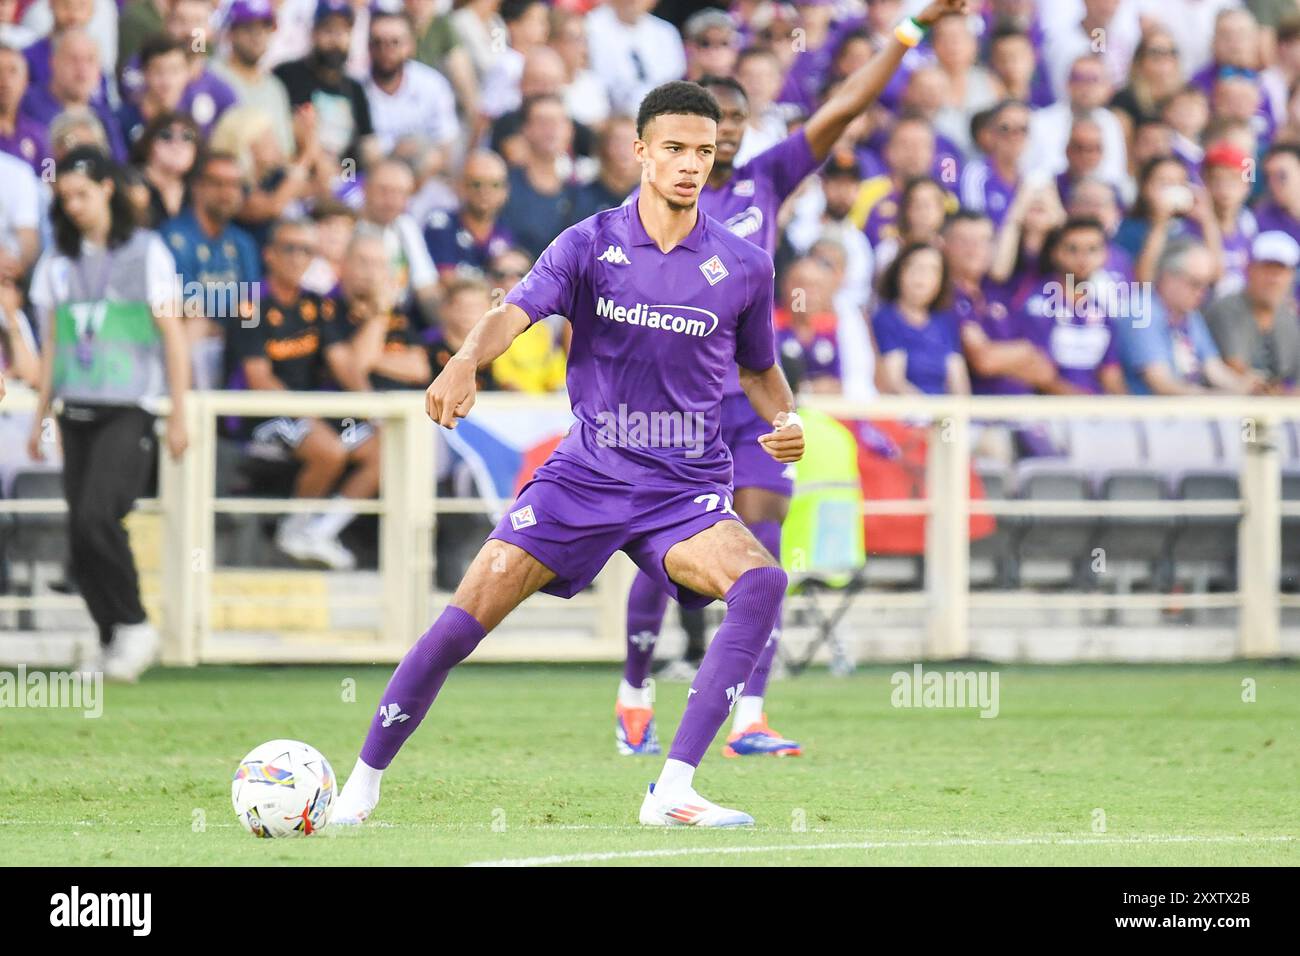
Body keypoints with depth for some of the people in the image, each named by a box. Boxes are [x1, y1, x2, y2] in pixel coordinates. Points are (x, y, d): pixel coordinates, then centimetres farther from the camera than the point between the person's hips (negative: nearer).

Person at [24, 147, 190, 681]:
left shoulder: (146, 252, 1)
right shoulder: (58, 261, 13)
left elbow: (172, 336, 1)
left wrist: (179, 416, -2)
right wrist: (40, 417, 14)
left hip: (129, 411, -5)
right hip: (76, 411, 5)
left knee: (96, 516, -20)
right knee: (79, 535, -1)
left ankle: (133, 626, -7)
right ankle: (111, 639, 9)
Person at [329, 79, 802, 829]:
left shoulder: (744, 266, 3)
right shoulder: (590, 245, -2)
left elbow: (759, 368, 18)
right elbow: (515, 313, -17)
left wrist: (786, 418, -4)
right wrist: (466, 363, -38)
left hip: (685, 488, 0)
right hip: (585, 476, 0)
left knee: (761, 582, -30)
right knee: (470, 613, -11)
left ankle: (674, 791, -29)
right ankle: (364, 781, 7)